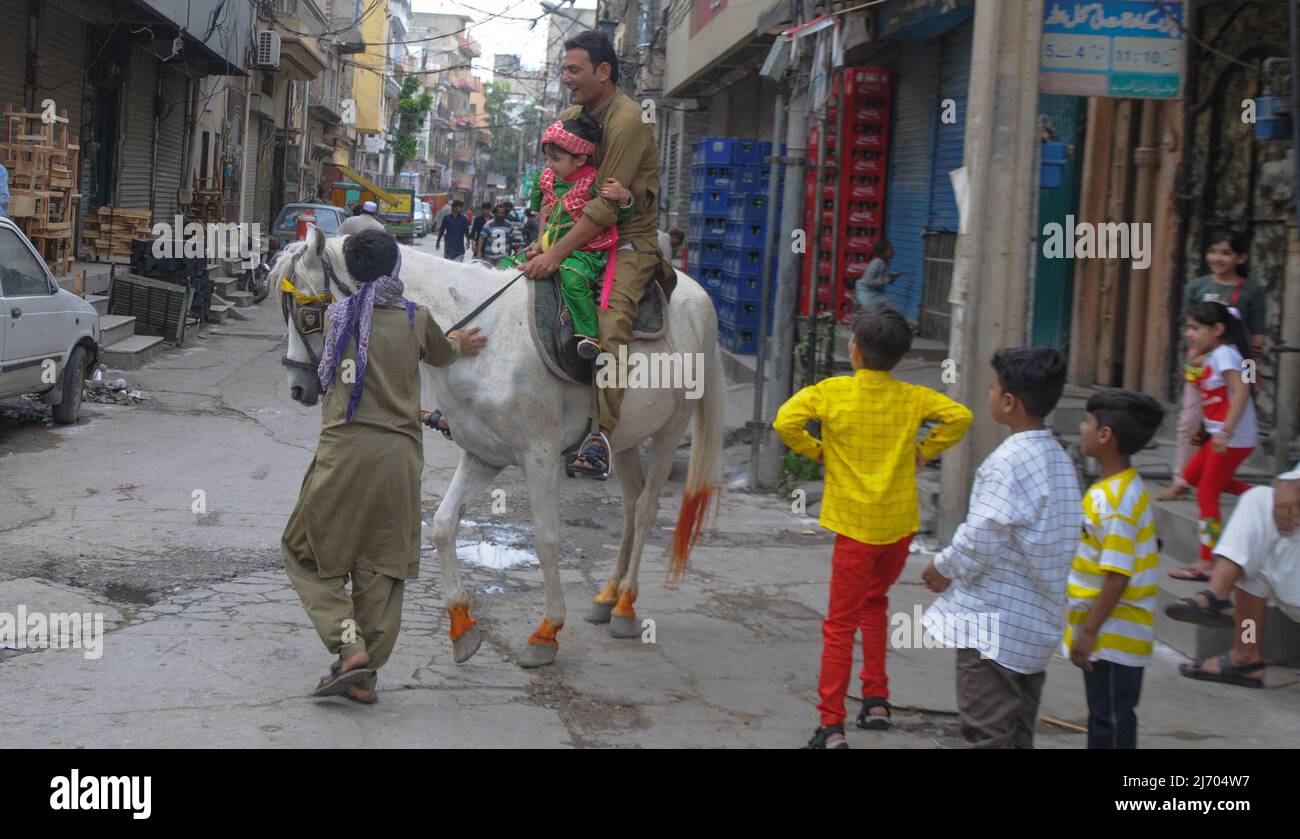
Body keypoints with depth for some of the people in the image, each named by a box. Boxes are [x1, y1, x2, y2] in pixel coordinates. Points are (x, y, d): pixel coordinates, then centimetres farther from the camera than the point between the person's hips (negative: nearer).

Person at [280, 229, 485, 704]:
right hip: (398, 455, 1)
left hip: (342, 451, -1)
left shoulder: (337, 315, 6)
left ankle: (350, 648, -4)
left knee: (306, 551, 12)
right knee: (380, 563, 10)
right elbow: (441, 355, 25)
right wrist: (459, 345, 52)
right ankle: (364, 676, 12)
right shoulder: (417, 320, 4)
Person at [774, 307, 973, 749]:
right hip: (900, 523, 4)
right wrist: (924, 451, 2)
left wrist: (815, 450, -2)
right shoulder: (912, 397, 0)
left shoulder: (832, 391, -8)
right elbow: (960, 416, -7)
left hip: (855, 525, -4)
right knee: (873, 602, 26)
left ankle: (832, 725, -3)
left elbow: (785, 422, -18)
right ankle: (876, 701, 23)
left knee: (840, 624, 2)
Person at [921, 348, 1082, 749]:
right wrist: (954, 566, 12)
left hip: (994, 620, -9)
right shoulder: (1059, 459, 9)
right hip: (1037, 622, 9)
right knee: (1018, 734, 16)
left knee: (987, 732, -1)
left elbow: (982, 539, -23)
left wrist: (943, 569, -5)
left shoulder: (1009, 460, -19)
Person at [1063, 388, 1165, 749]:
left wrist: (1089, 632, -21)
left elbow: (1117, 575, -25)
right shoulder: (1125, 487, 9)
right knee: (1106, 718, 19)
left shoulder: (1113, 500, -23)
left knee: (1110, 722, -1)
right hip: (1113, 634, 10)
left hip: (1112, 637, -10)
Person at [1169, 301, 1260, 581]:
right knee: (1193, 475, 21)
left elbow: (1241, 391, -28)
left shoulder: (1224, 354, -17)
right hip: (1219, 435, 10)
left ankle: (1207, 564, 1)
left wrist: (1226, 432, -33)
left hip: (1235, 439, -10)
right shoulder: (1211, 357, 11)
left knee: (1207, 493, -4)